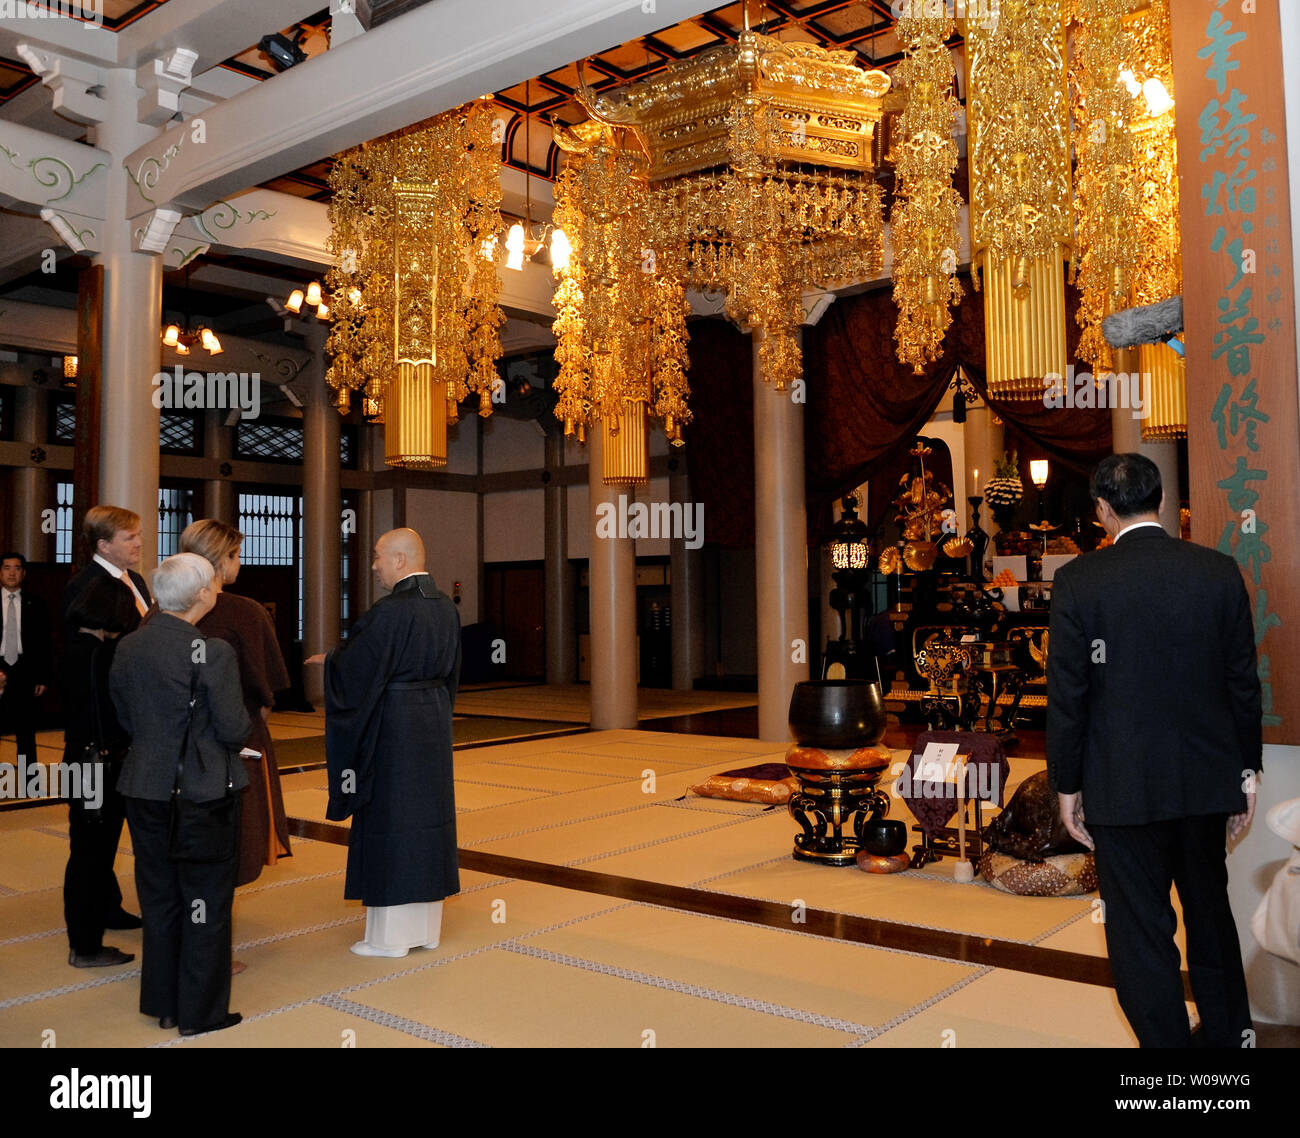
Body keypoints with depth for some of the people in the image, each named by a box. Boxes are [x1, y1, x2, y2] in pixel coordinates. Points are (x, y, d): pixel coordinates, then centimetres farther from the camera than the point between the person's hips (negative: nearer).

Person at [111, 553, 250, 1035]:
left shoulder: (127, 647, 1)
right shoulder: (212, 652, -19)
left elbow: (124, 718, 10)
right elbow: (233, 729, -16)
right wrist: (245, 727, 6)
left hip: (144, 789, 6)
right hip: (204, 791, -6)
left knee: (158, 896, 19)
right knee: (205, 902, 8)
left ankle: (162, 1003, 31)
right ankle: (201, 1011, 18)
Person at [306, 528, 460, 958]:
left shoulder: (390, 611, -20)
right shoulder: (446, 607, 5)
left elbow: (353, 665, -14)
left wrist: (328, 660, 7)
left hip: (393, 726, -8)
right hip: (434, 721, 8)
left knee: (390, 818, 2)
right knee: (428, 812, 13)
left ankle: (391, 935, 12)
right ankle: (426, 928, 23)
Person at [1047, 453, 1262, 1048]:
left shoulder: (1078, 581, -12)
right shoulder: (1220, 571, -3)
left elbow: (1067, 694, -10)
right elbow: (1244, 681, 3)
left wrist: (1067, 785, 0)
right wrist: (1246, 770, 13)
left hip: (1124, 787, -4)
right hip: (1207, 779, 5)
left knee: (1141, 932, 7)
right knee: (1210, 912, 24)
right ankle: (1227, 1032, 40)